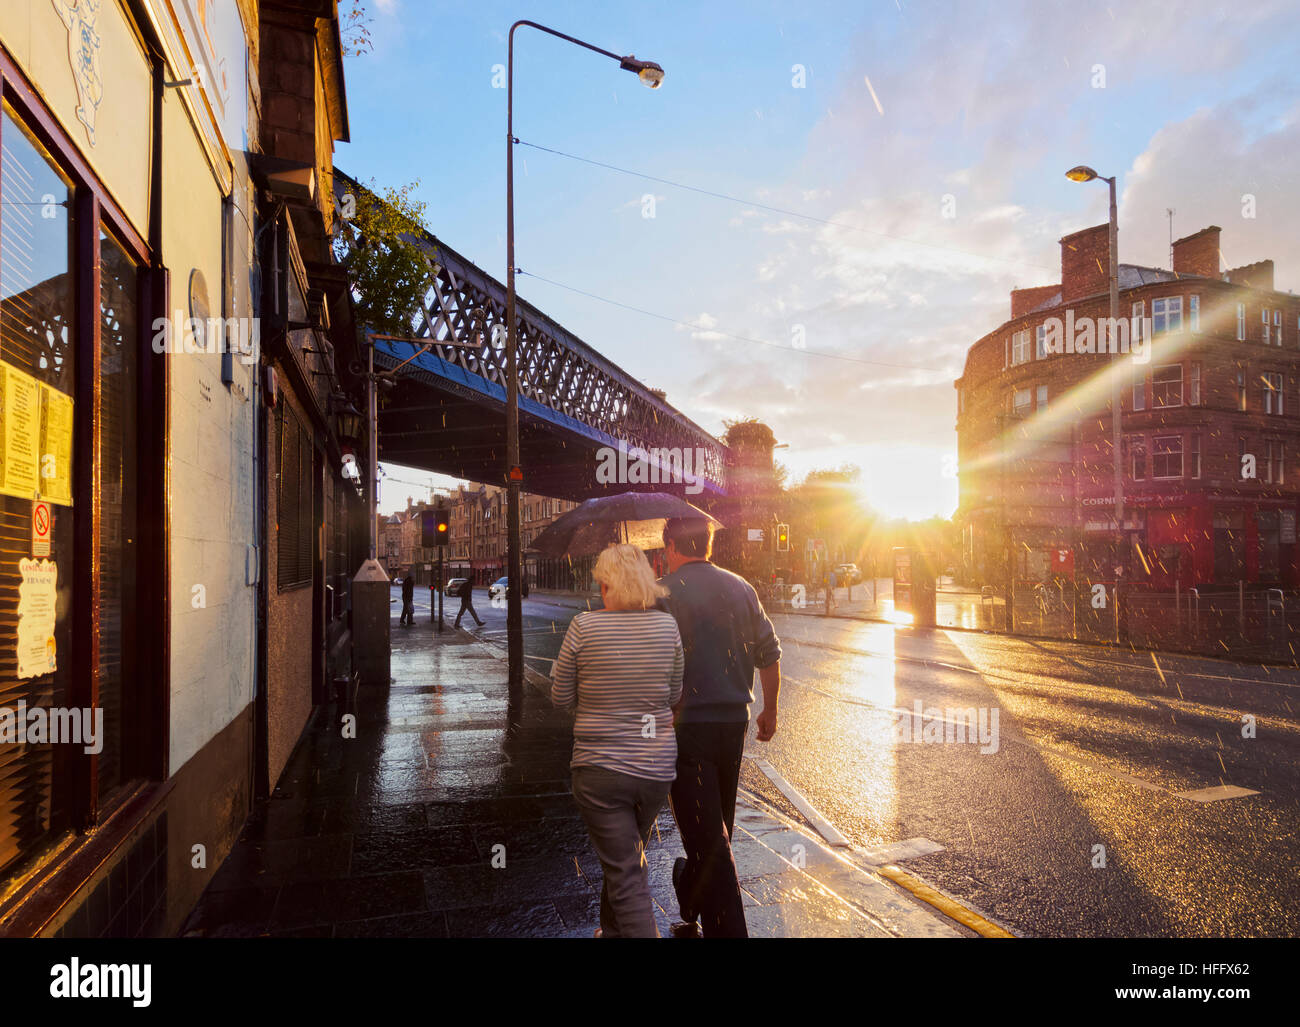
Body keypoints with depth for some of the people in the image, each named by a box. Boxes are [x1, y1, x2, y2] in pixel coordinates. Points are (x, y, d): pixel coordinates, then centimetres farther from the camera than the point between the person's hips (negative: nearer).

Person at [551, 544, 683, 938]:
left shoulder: (584, 626, -14)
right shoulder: (667, 626, -5)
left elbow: (561, 697, -4)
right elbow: (674, 695, 6)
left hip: (600, 770, -4)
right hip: (657, 767, 4)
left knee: (626, 877, 5)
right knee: (626, 857, 27)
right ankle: (612, 929, 47)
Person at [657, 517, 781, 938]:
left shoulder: (663, 592, -10)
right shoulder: (741, 588, 4)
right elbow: (769, 654, 6)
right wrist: (769, 710, 18)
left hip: (686, 725, -6)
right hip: (733, 721, 6)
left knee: (705, 832, 1)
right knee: (717, 823, 23)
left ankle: (727, 929, 1)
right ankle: (692, 896, 44)